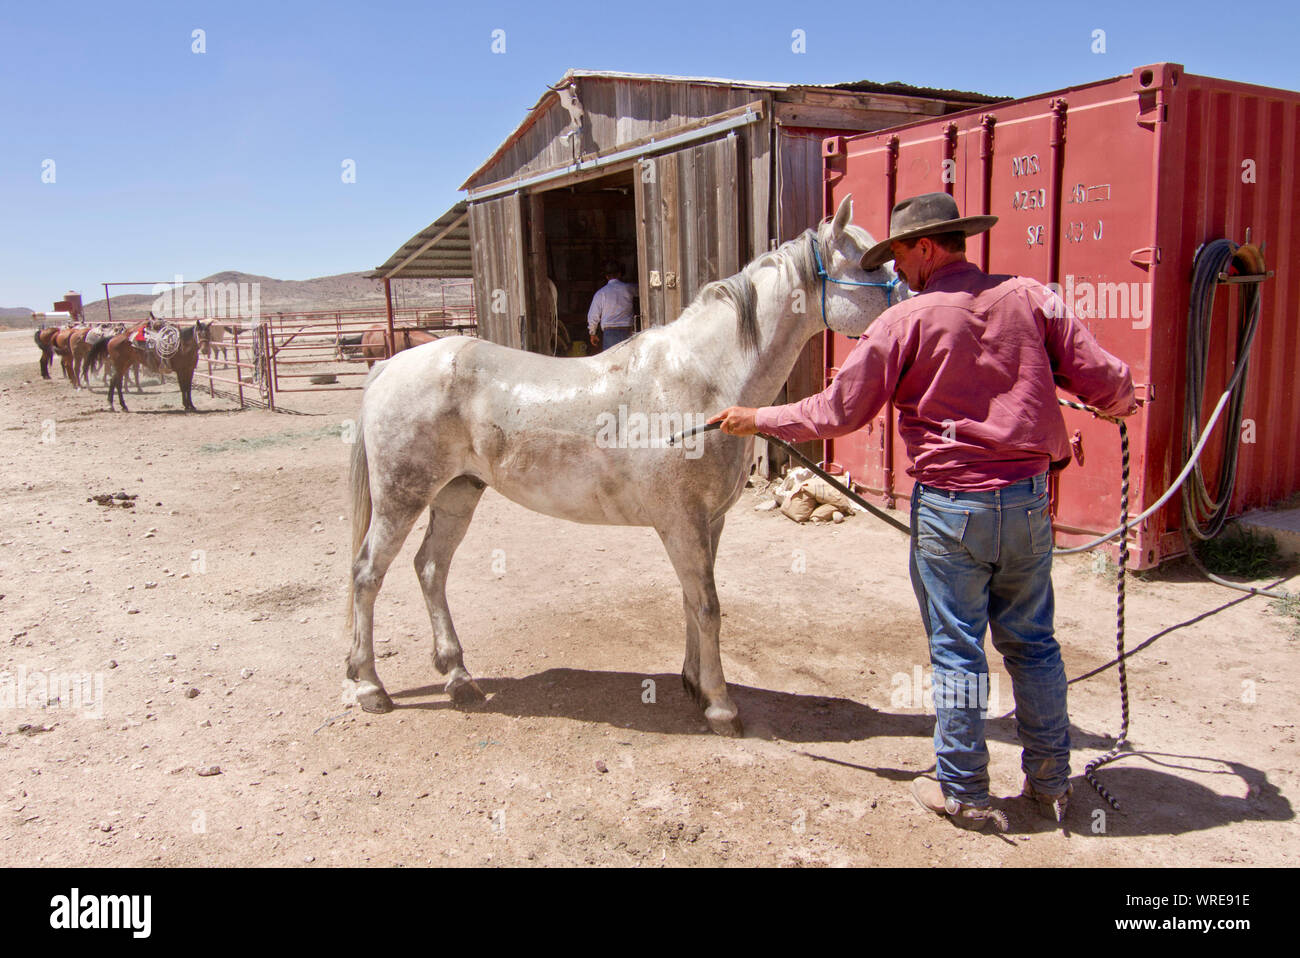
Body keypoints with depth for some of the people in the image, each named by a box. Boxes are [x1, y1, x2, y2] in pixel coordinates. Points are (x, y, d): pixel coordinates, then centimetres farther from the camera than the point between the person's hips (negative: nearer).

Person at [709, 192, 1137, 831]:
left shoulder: (906, 320, -9)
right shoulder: (1032, 299, 2)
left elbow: (837, 412, -6)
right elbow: (1104, 380, 1)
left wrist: (756, 419, 7)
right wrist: (1120, 402, 26)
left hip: (949, 504, -4)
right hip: (1028, 498, 4)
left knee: (956, 649, 8)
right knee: (1032, 642, 17)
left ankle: (963, 791, 20)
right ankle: (1050, 782, 29)